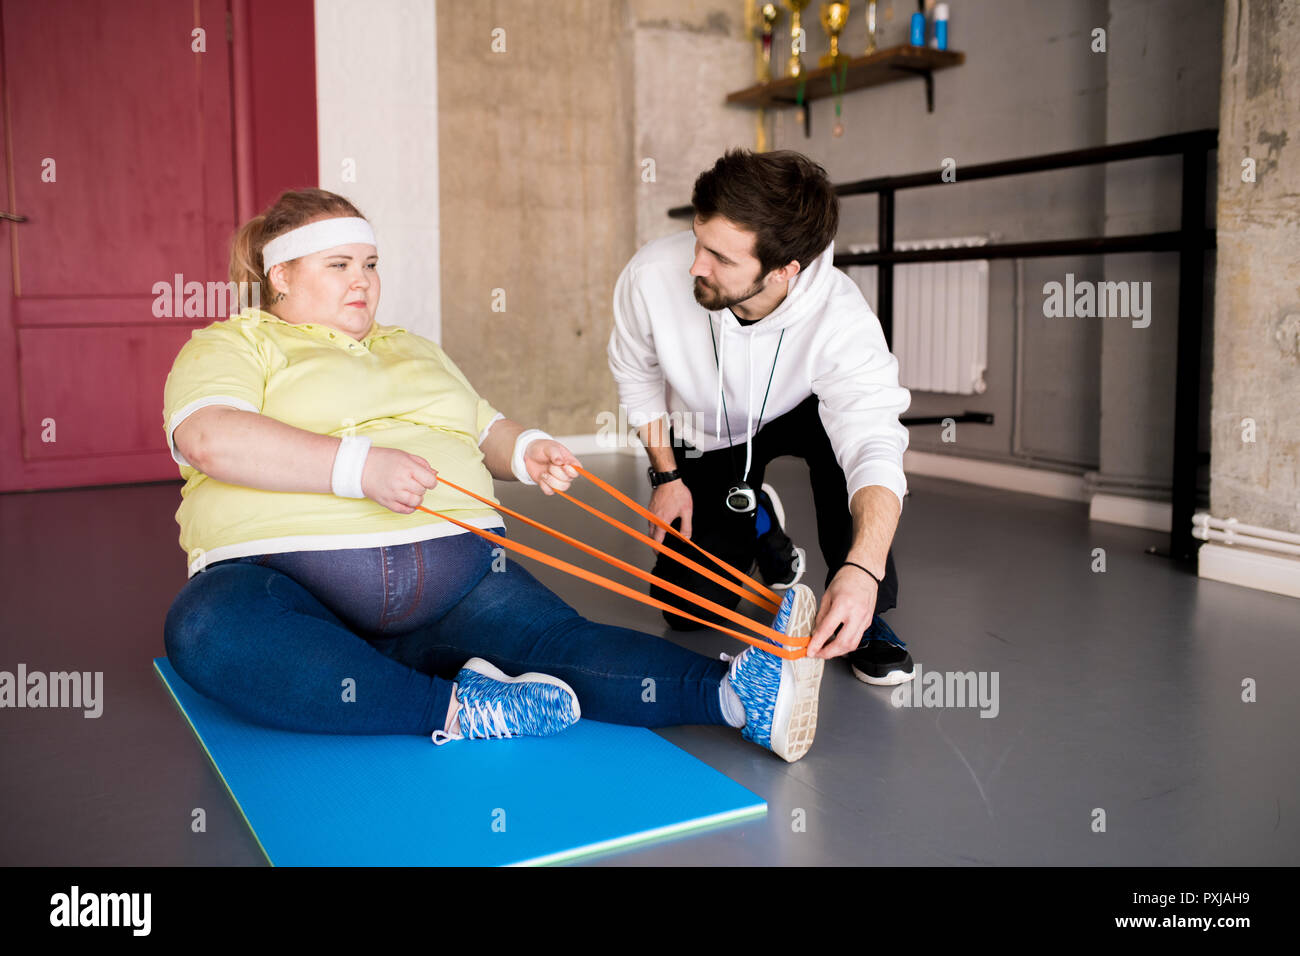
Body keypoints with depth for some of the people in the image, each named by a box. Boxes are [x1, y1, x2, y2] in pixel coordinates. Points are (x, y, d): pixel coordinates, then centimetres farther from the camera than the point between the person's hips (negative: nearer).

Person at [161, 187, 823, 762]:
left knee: (557, 643, -23)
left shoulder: (413, 349, 29)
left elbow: (486, 431, 29)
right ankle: (453, 709, -41)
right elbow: (210, 438, -10)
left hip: (452, 566, 4)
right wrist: (359, 465, -21)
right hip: (284, 573, -3)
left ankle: (741, 695, -44)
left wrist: (525, 452, 4)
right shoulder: (231, 345, 10)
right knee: (208, 633, -37)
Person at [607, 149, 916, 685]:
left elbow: (874, 446, -48)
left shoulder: (843, 321, -38)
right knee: (688, 608, -5)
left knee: (844, 429, -38)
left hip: (798, 416, -1)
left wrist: (862, 569, -64)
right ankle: (757, 524, 28)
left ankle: (865, 617, -17)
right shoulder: (651, 276, -32)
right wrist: (666, 474, -7)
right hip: (707, 438, 2)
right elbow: (636, 373, -10)